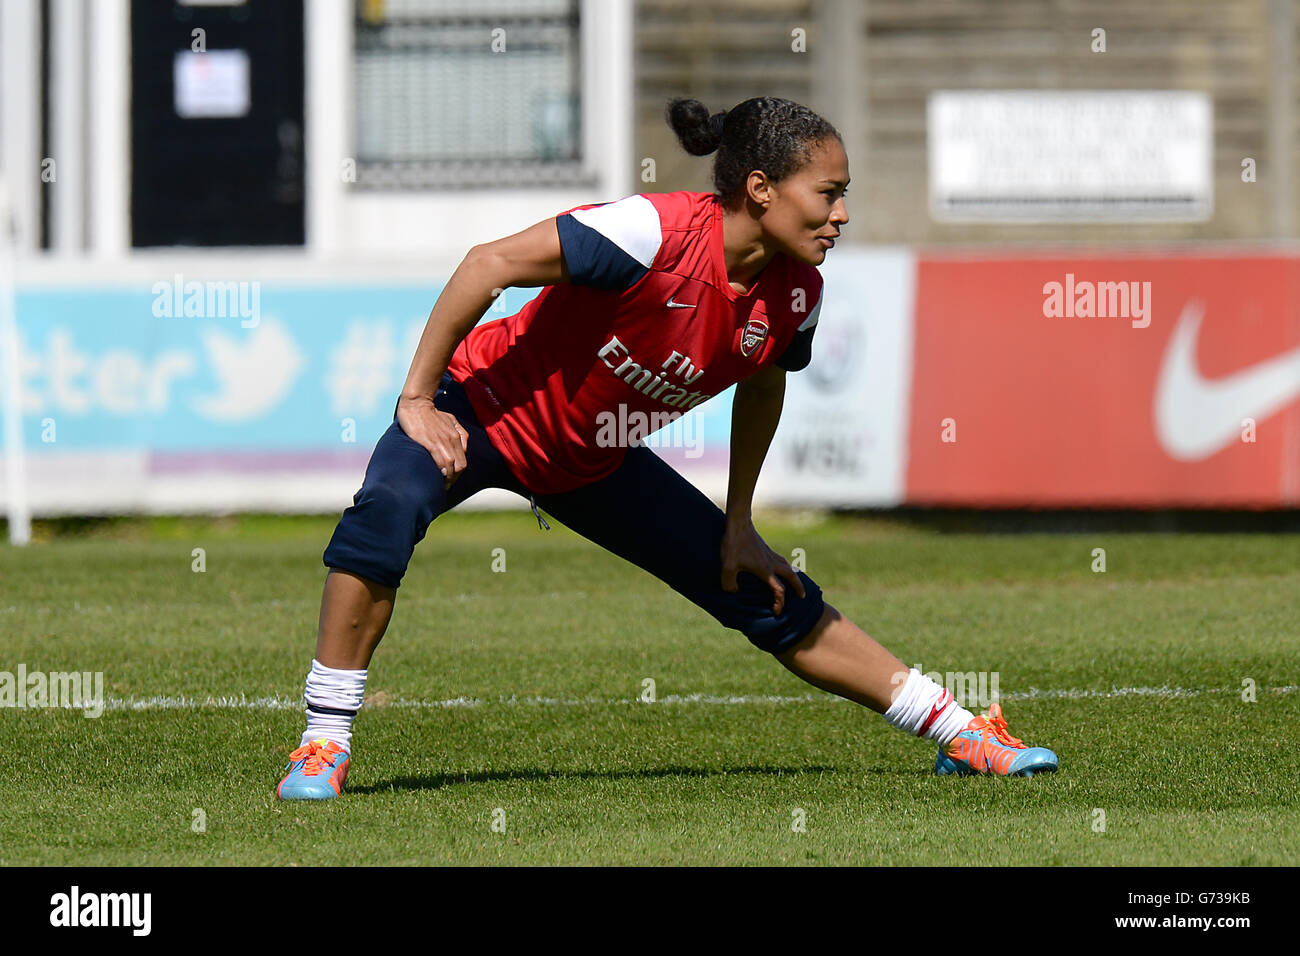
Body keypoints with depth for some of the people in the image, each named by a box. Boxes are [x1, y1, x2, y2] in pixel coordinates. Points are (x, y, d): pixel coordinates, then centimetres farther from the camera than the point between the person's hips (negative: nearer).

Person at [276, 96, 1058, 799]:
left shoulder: (795, 293, -12)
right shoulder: (657, 233, -33)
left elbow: (763, 386, 10)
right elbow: (491, 263, -30)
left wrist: (738, 525, 12)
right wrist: (417, 399, -25)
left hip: (593, 463, 6)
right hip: (482, 412, -6)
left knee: (778, 602, 5)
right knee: (388, 510, -37)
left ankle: (958, 733, 18)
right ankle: (325, 746, -25)